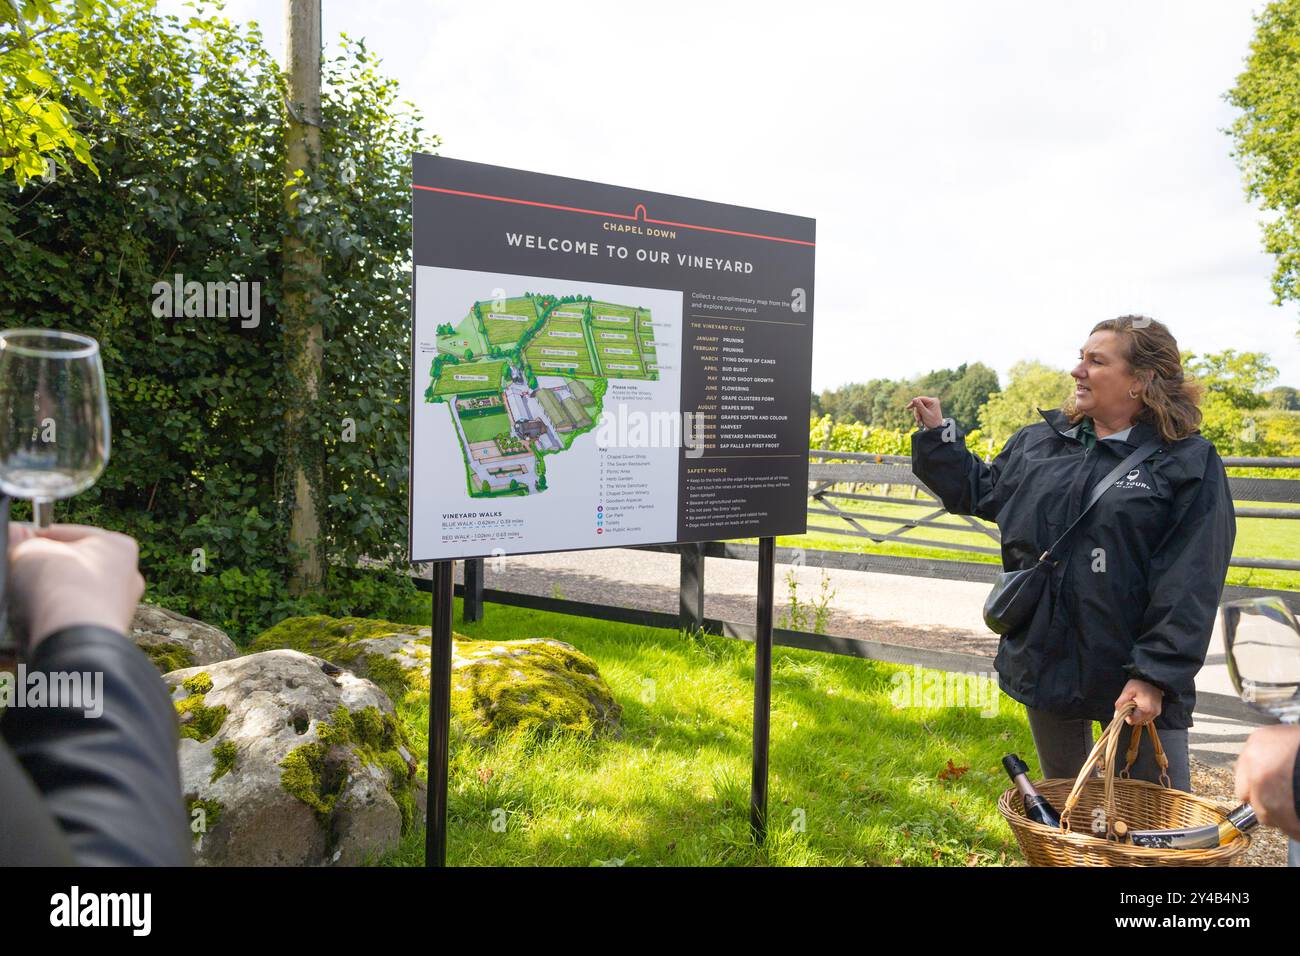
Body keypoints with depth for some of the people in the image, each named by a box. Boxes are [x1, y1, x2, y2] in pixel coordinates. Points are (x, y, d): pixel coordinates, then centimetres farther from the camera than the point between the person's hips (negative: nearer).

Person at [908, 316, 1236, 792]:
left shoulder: (1189, 462, -10)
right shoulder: (1038, 442, 5)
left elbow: (1191, 584, -15)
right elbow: (980, 490, 23)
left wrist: (1156, 675, -21)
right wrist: (936, 436, 15)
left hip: (1137, 680, -4)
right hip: (1044, 663, 5)